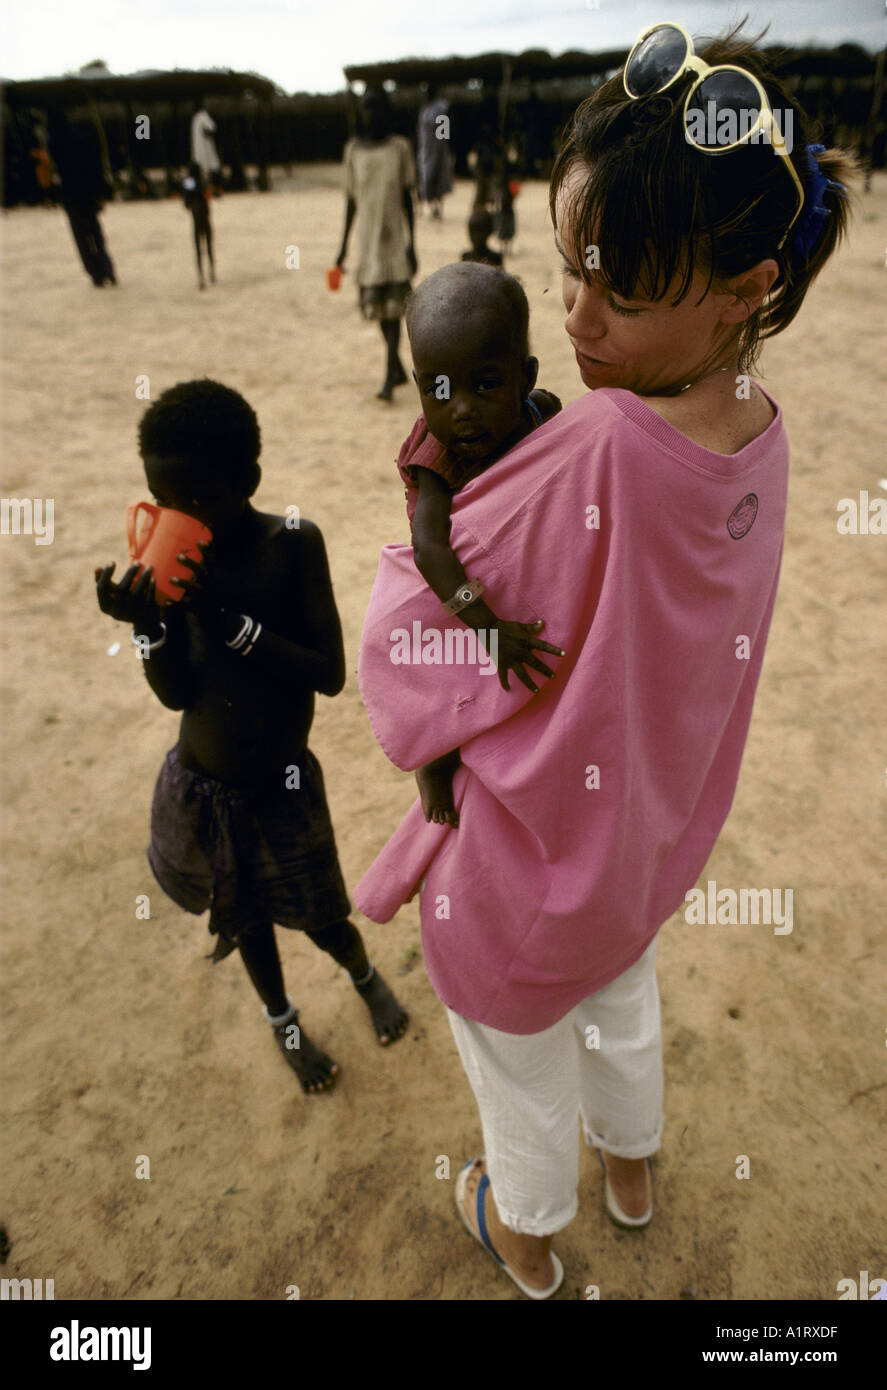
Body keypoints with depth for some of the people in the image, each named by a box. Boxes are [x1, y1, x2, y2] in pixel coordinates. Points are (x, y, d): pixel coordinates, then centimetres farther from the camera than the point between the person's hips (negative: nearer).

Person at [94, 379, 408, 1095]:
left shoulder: (294, 544, -16)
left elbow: (330, 674, -20)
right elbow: (177, 693, -9)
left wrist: (228, 619, -28)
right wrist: (145, 620, -27)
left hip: (284, 787, -2)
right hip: (198, 787, 3)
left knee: (323, 922, 13)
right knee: (245, 914, 22)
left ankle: (365, 974, 50)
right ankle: (281, 1017, 52)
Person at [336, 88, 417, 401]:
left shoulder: (400, 147, 1)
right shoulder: (353, 149, 7)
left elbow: (407, 196, 2)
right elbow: (351, 198, 11)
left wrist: (411, 242, -3)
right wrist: (344, 245, 9)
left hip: (396, 240, -3)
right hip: (367, 240, 3)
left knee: (394, 308, -9)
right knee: (377, 308, 7)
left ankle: (389, 379, -9)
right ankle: (398, 368, 25)